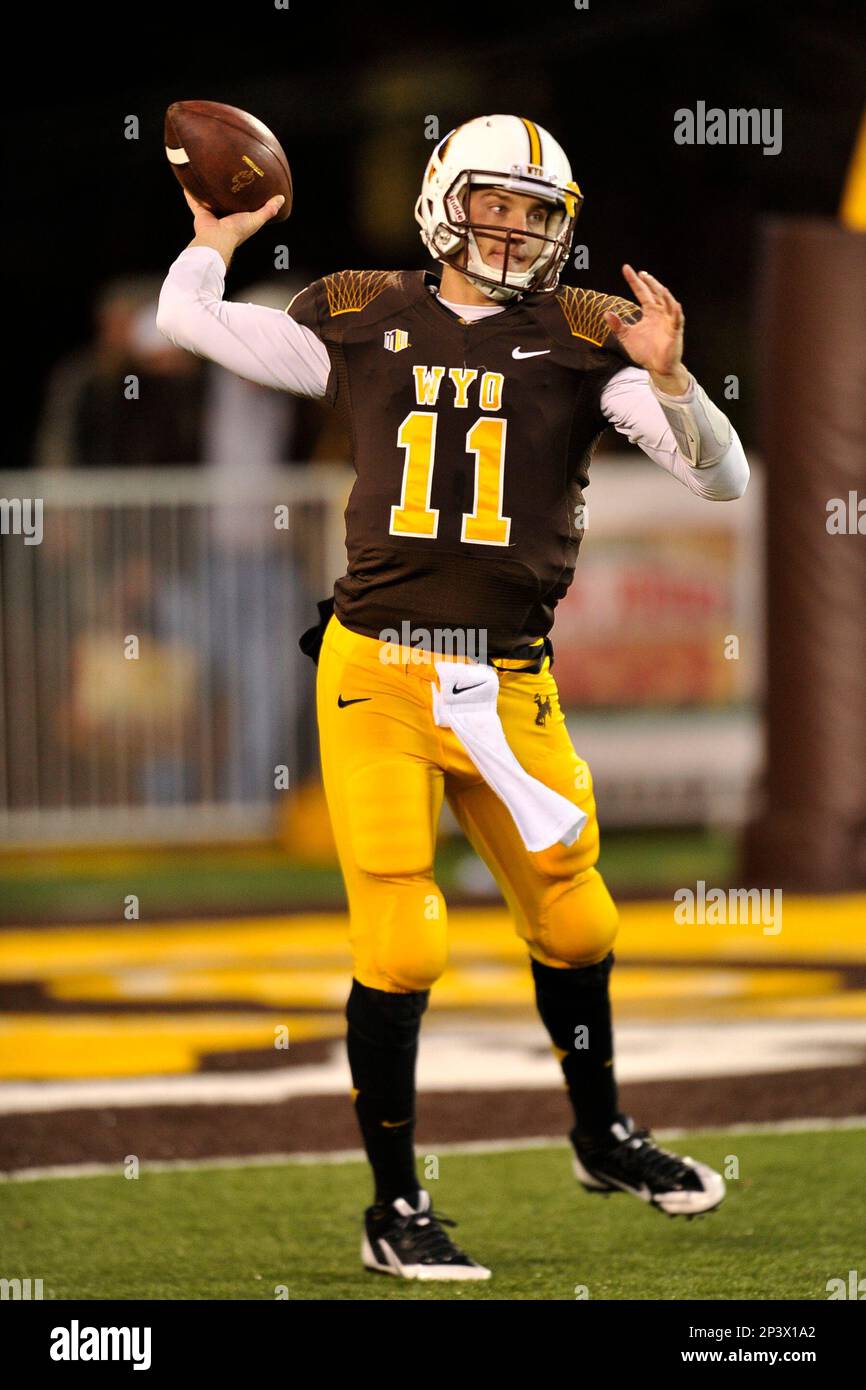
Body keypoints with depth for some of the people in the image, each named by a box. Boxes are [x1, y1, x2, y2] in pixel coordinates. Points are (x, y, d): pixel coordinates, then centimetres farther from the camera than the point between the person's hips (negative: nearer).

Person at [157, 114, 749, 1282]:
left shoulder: (583, 342, 2)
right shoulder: (364, 325, 5)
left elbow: (721, 478, -6)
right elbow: (189, 321, 14)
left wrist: (667, 376, -20)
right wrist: (219, 232, 8)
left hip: (506, 687, 2)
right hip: (377, 676, -2)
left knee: (572, 925, 15)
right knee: (399, 948, -7)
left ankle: (604, 1139, 42)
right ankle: (395, 1208, 7)